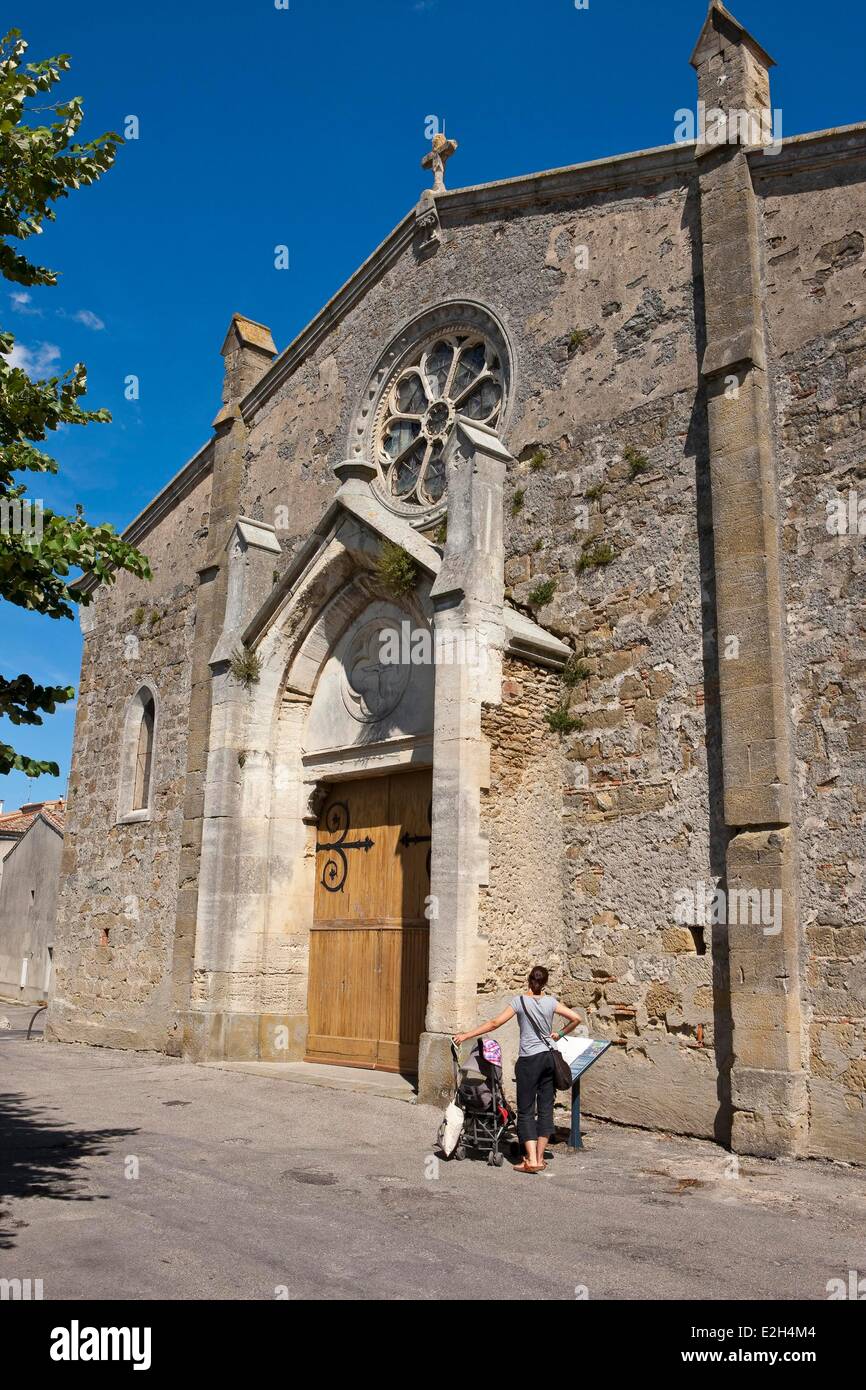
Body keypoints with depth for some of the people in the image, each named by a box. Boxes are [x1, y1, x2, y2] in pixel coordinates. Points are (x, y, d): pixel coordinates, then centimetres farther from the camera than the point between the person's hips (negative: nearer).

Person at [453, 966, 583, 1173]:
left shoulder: (520, 1000, -7)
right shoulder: (550, 1001, 3)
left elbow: (495, 1023, -10)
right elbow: (577, 1018, 3)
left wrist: (467, 1035, -5)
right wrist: (559, 1034, 18)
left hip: (529, 1060, -4)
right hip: (549, 1057, 4)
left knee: (526, 1110, 2)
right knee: (545, 1108, 10)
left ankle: (532, 1160, -6)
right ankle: (540, 1158, 14)